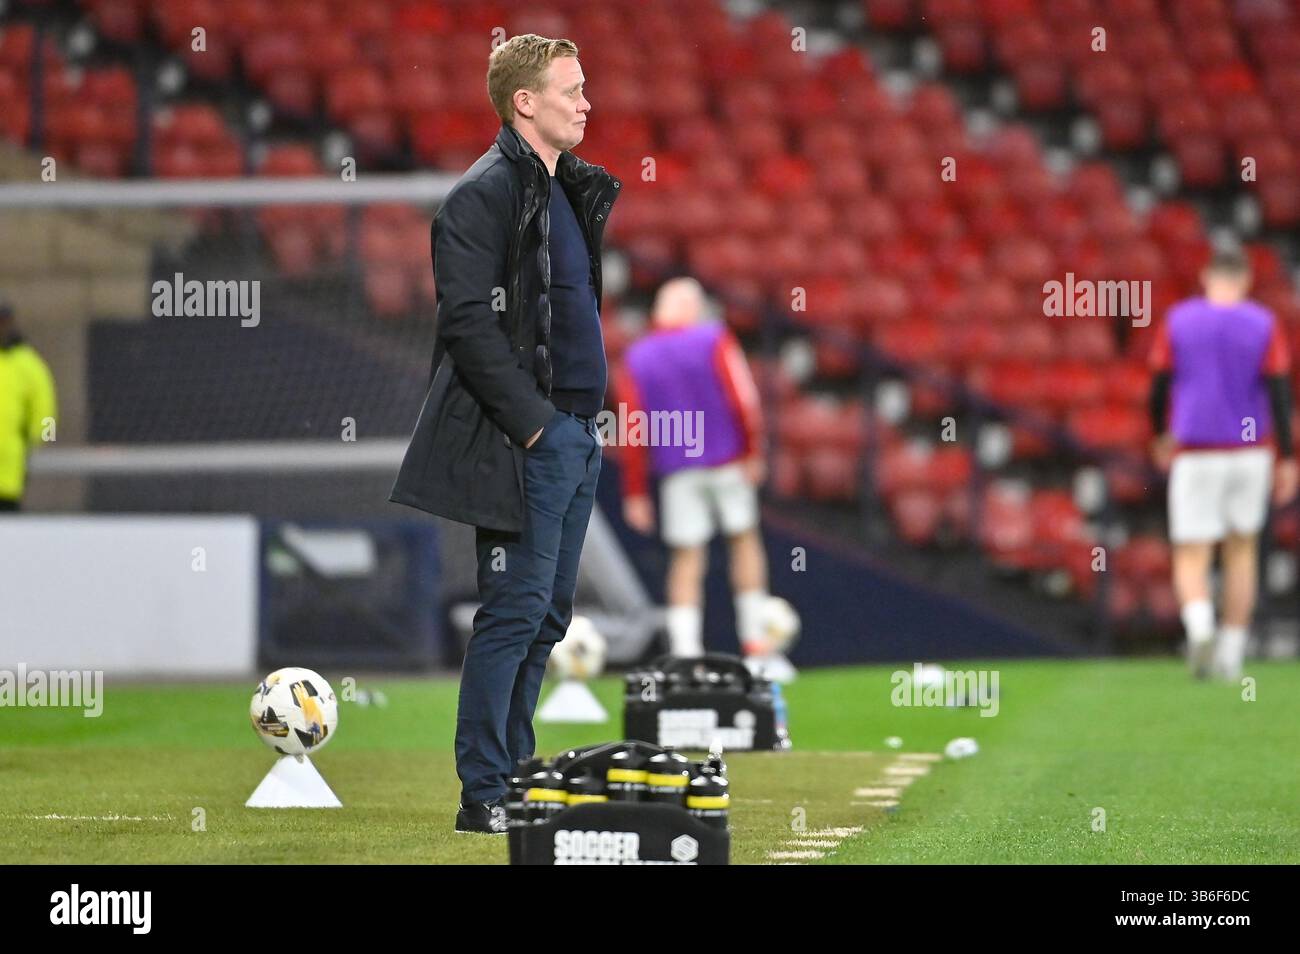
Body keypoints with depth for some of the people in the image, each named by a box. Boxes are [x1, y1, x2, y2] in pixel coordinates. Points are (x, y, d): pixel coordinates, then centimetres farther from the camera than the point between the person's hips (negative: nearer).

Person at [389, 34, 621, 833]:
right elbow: (469, 322, -18)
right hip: (527, 439, -9)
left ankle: (515, 775, 18)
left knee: (548, 616, 11)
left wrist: (585, 418, 15)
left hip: (576, 433, 9)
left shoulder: (569, 191, 17)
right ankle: (483, 796, -5)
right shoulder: (487, 194, -11)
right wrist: (531, 421, -18)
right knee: (516, 611, -8)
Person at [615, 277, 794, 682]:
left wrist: (635, 493, 4)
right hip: (727, 461, -2)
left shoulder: (635, 359, 5)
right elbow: (743, 399, -11)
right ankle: (756, 646, 8)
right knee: (744, 539, 11)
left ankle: (684, 653, -6)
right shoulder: (713, 339, -3)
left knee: (686, 558, 5)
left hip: (677, 471, 2)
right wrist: (753, 451, -5)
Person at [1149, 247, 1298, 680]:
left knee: (1191, 559, 1)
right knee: (1242, 549, 18)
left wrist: (1161, 437, 20)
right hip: (1251, 453, 1)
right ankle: (1231, 655, 17)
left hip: (1194, 454, -1)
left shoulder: (1177, 320, 0)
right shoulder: (1264, 324, -1)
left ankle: (1199, 627, -30)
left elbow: (1158, 388, 2)